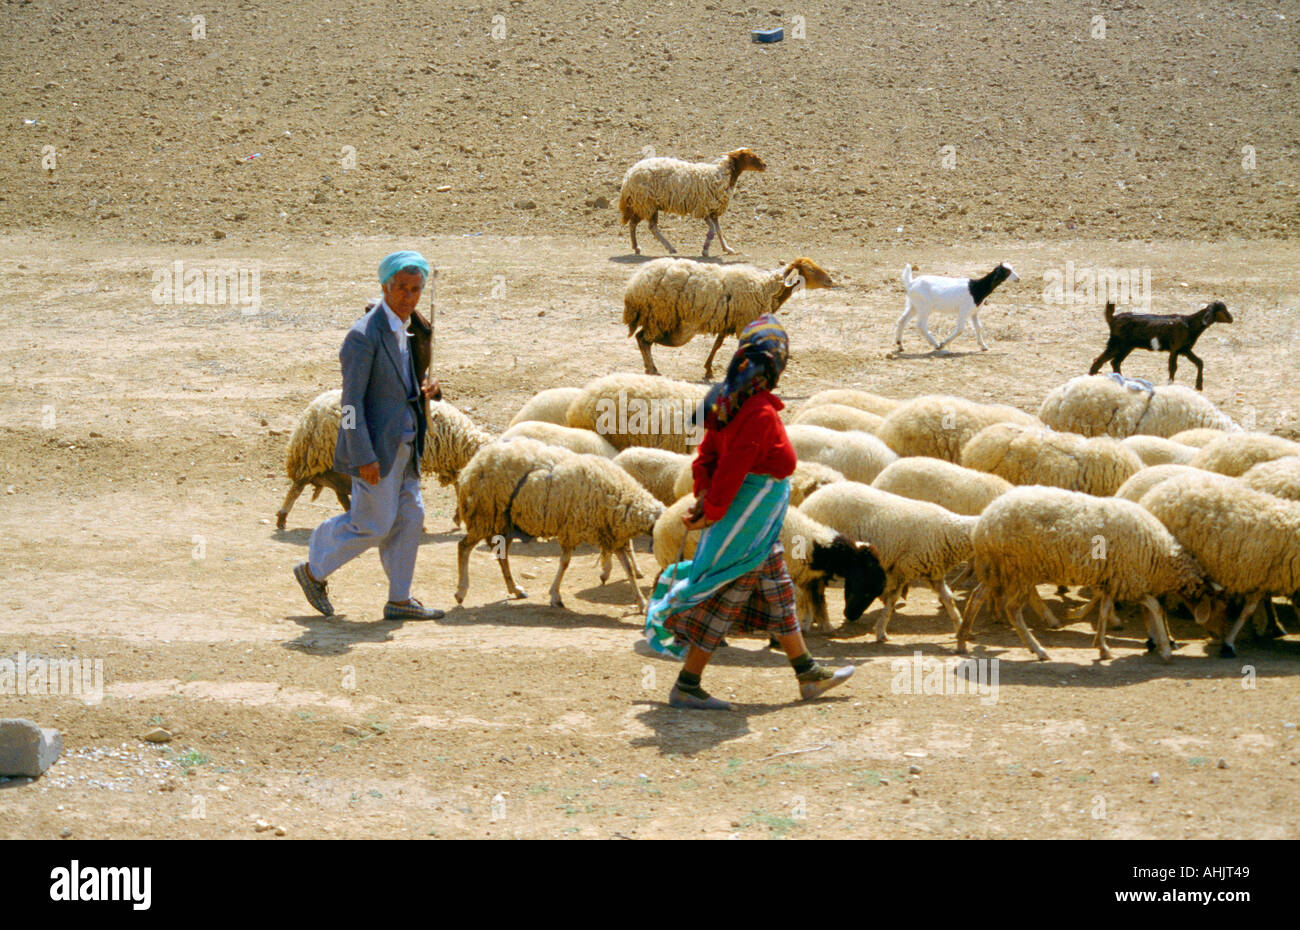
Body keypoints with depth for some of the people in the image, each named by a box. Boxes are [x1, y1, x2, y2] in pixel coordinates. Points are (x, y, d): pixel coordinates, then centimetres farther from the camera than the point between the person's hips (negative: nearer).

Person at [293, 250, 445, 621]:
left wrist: (425, 389, 0)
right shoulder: (364, 335, -19)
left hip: (403, 446, 9)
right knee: (372, 524, -2)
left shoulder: (406, 328, 9)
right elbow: (352, 400, -20)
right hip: (375, 445, -9)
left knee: (408, 518, 9)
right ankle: (314, 570, 18)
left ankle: (399, 600, 18)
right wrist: (364, 458, -22)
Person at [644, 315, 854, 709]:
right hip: (748, 521, -10)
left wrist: (704, 496, -2)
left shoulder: (730, 401, 4)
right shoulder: (761, 413, -23)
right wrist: (712, 513, -17)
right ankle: (686, 687, 4)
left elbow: (707, 454, 6)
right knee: (726, 599, -2)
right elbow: (733, 468, -24)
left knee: (777, 591, 18)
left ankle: (808, 675, 29)